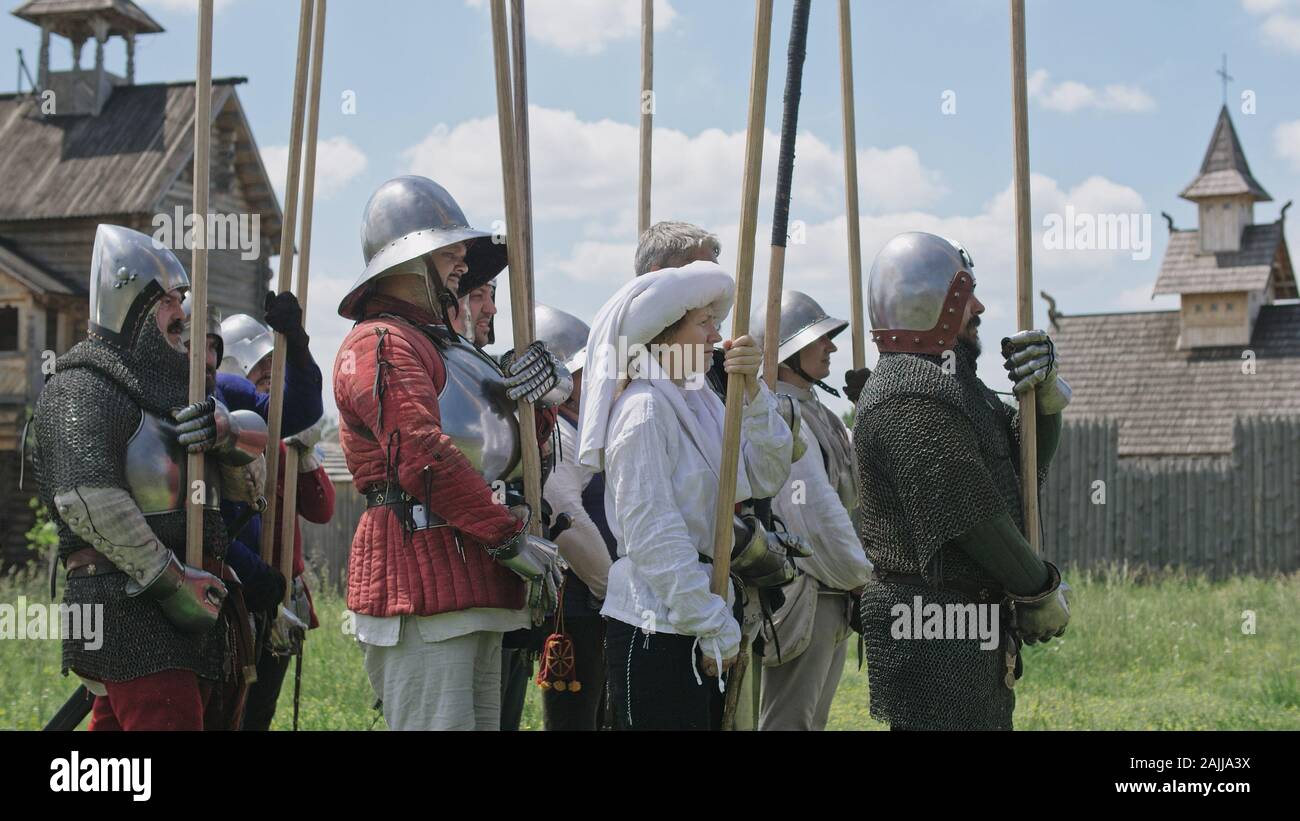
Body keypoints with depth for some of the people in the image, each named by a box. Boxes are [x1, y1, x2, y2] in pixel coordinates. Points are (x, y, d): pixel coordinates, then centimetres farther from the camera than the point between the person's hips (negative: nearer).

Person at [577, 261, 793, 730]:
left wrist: (751, 390, -5)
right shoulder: (644, 408, -13)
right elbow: (652, 533, -18)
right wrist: (713, 630, -15)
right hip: (653, 624, -9)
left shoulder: (699, 402, 14)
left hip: (691, 622, 9)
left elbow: (766, 476, 8)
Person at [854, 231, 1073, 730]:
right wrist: (1042, 591, -8)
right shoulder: (910, 399, -19)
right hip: (933, 636, -11)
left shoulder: (948, 380, 16)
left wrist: (1046, 394, 2)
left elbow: (1026, 468, 20)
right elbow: (974, 517, -20)